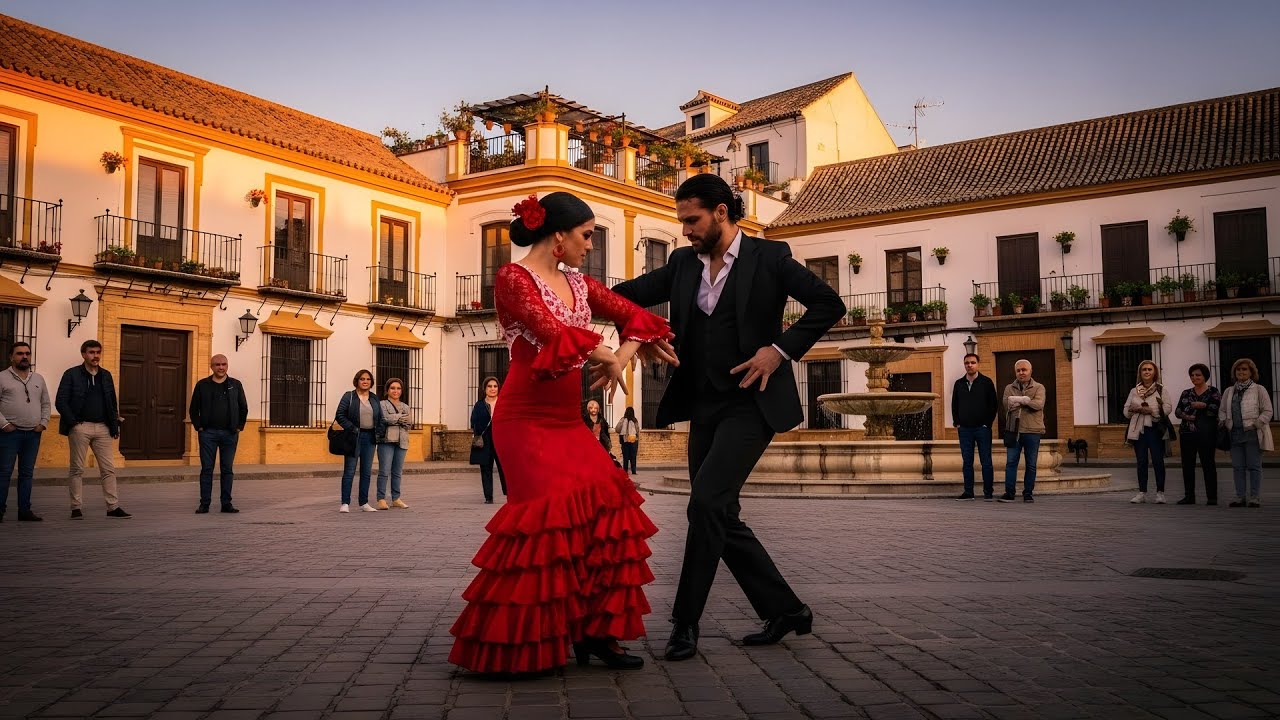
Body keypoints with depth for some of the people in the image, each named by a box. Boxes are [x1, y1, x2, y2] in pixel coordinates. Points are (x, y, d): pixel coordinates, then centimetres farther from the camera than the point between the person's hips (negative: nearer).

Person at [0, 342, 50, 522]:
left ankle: (24, 510, 12)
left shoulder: (38, 379, 15)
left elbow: (46, 403, 19)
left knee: (27, 473, 8)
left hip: (33, 433, 5)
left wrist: (43, 423, 6)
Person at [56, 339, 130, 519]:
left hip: (102, 428, 4)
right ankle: (76, 508, 9)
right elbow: (60, 401, -4)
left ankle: (113, 507, 3)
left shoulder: (106, 375, 14)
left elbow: (113, 403, 17)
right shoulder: (72, 375, 0)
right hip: (80, 428, -4)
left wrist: (114, 426, 9)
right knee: (77, 469, 2)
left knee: (109, 469, 1)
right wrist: (73, 423, -13)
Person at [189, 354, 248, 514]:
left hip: (230, 434, 1)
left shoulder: (235, 385, 8)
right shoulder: (202, 385, 5)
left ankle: (226, 503, 9)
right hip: (208, 433, -1)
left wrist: (239, 427, 5)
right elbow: (194, 409, 8)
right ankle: (204, 504, 5)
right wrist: (199, 427, 0)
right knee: (206, 469, 0)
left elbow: (243, 408, 13)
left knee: (228, 470, 3)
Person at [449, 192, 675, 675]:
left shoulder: (578, 284, 15)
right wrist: (604, 357, -10)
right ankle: (512, 646, -2)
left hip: (568, 422, 8)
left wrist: (621, 360, -3)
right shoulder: (513, 278, -7)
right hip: (527, 421, -8)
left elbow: (633, 315, 15)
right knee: (551, 517, -14)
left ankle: (591, 631, 5)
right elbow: (551, 331, -21)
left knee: (603, 509, -2)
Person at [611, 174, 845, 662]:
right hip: (704, 409, 7)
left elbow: (829, 304, -7)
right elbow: (631, 295, 3)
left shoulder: (769, 256, -4)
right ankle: (784, 611, 22)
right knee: (721, 517, 8)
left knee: (706, 501, -18)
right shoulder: (683, 264, 10)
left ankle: (685, 622, -6)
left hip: (750, 405, -7)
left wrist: (781, 349, -15)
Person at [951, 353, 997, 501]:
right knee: (967, 462, 5)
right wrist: (957, 423, 7)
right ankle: (968, 492, 9)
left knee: (986, 462, -1)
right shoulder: (959, 384, 11)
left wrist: (988, 423, -6)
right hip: (964, 429, 3)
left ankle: (988, 492, 3)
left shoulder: (986, 382, 1)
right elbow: (954, 405, 17)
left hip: (982, 428, -3)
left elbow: (993, 405, 0)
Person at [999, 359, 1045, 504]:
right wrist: (1026, 400, -11)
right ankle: (1009, 492, 1)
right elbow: (1006, 404, -6)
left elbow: (1038, 404, -13)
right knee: (1011, 462, -2)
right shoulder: (1009, 388, 13)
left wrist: (1017, 400, -10)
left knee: (1031, 465, 4)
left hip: (1032, 431, -1)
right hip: (1013, 430, 1)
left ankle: (1028, 493, 13)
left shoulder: (1038, 388, 7)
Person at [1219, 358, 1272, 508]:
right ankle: (1240, 497, 9)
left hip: (1252, 434, -5)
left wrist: (1255, 425, -11)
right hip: (1235, 433, 5)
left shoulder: (1259, 390, 1)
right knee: (1238, 467, 5)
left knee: (1254, 466, -3)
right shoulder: (1229, 392, 15)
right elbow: (1222, 410, 19)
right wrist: (1224, 422, 0)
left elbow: (1267, 411, -2)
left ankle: (1255, 497, 0)